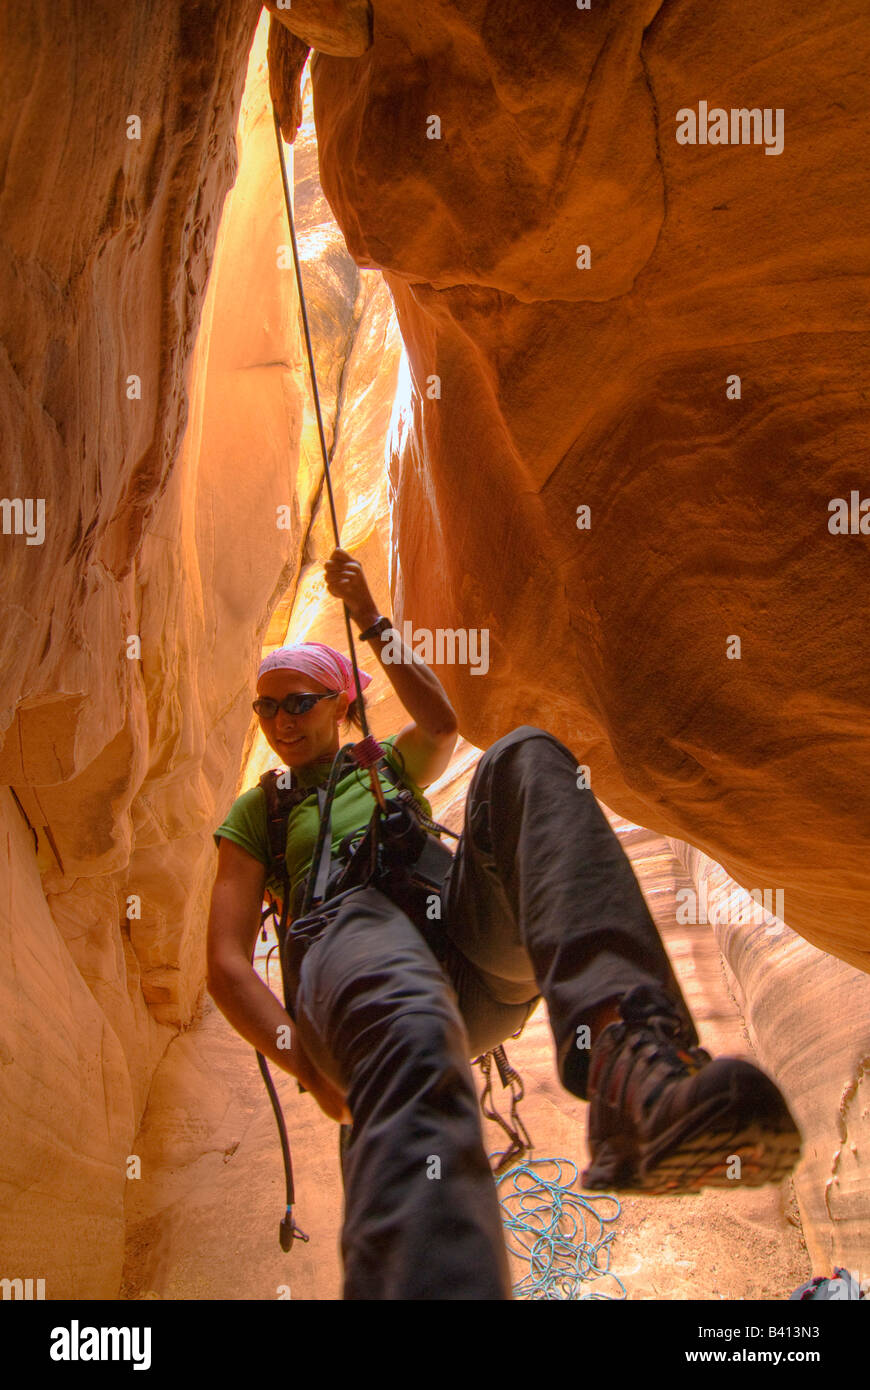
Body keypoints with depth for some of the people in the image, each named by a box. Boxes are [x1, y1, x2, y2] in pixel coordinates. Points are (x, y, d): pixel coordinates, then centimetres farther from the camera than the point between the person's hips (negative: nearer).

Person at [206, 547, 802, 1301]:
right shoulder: (254, 814, 27)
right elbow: (226, 962, 10)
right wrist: (307, 1058, -8)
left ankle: (624, 1058, -49)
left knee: (525, 755, -23)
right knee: (414, 1042, -44)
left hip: (476, 954, 4)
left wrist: (369, 618, 11)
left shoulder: (389, 764, 37)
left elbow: (442, 722, 11)